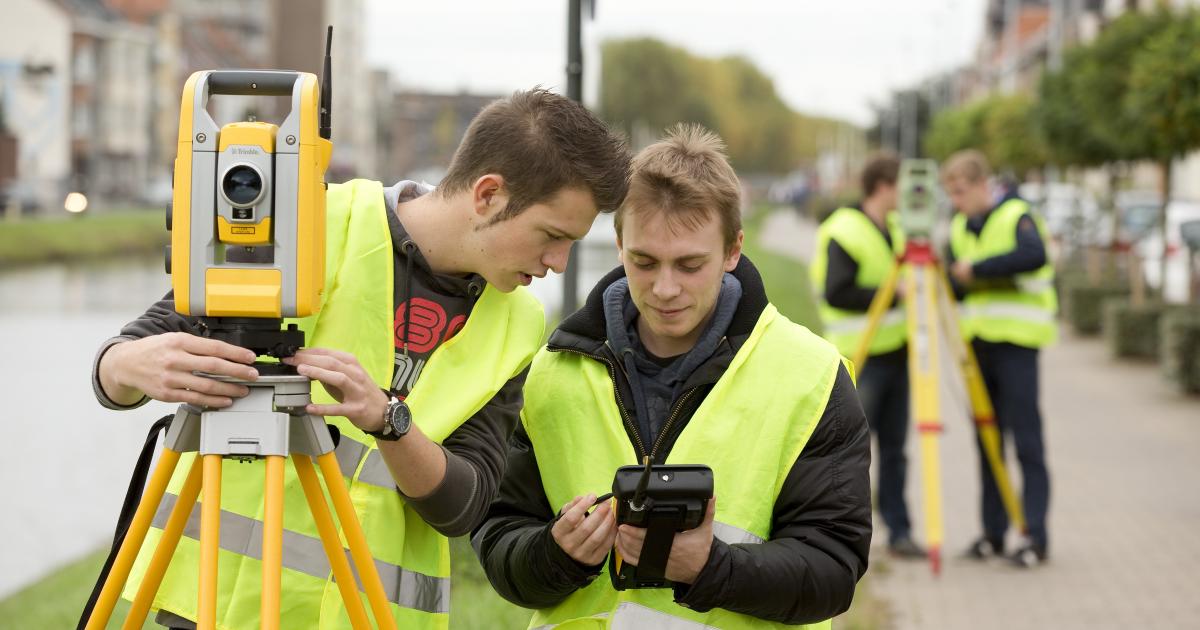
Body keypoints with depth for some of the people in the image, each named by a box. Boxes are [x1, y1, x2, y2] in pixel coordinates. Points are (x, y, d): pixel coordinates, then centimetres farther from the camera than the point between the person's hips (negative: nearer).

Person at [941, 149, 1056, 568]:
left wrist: (977, 269, -24)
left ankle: (1035, 537, -7)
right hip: (978, 339, 7)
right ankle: (993, 532, 13)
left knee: (1026, 440, -7)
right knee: (987, 439, 8)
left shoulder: (1016, 216, -9)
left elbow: (1034, 255, -28)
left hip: (1016, 340, -7)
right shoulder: (959, 228, 13)